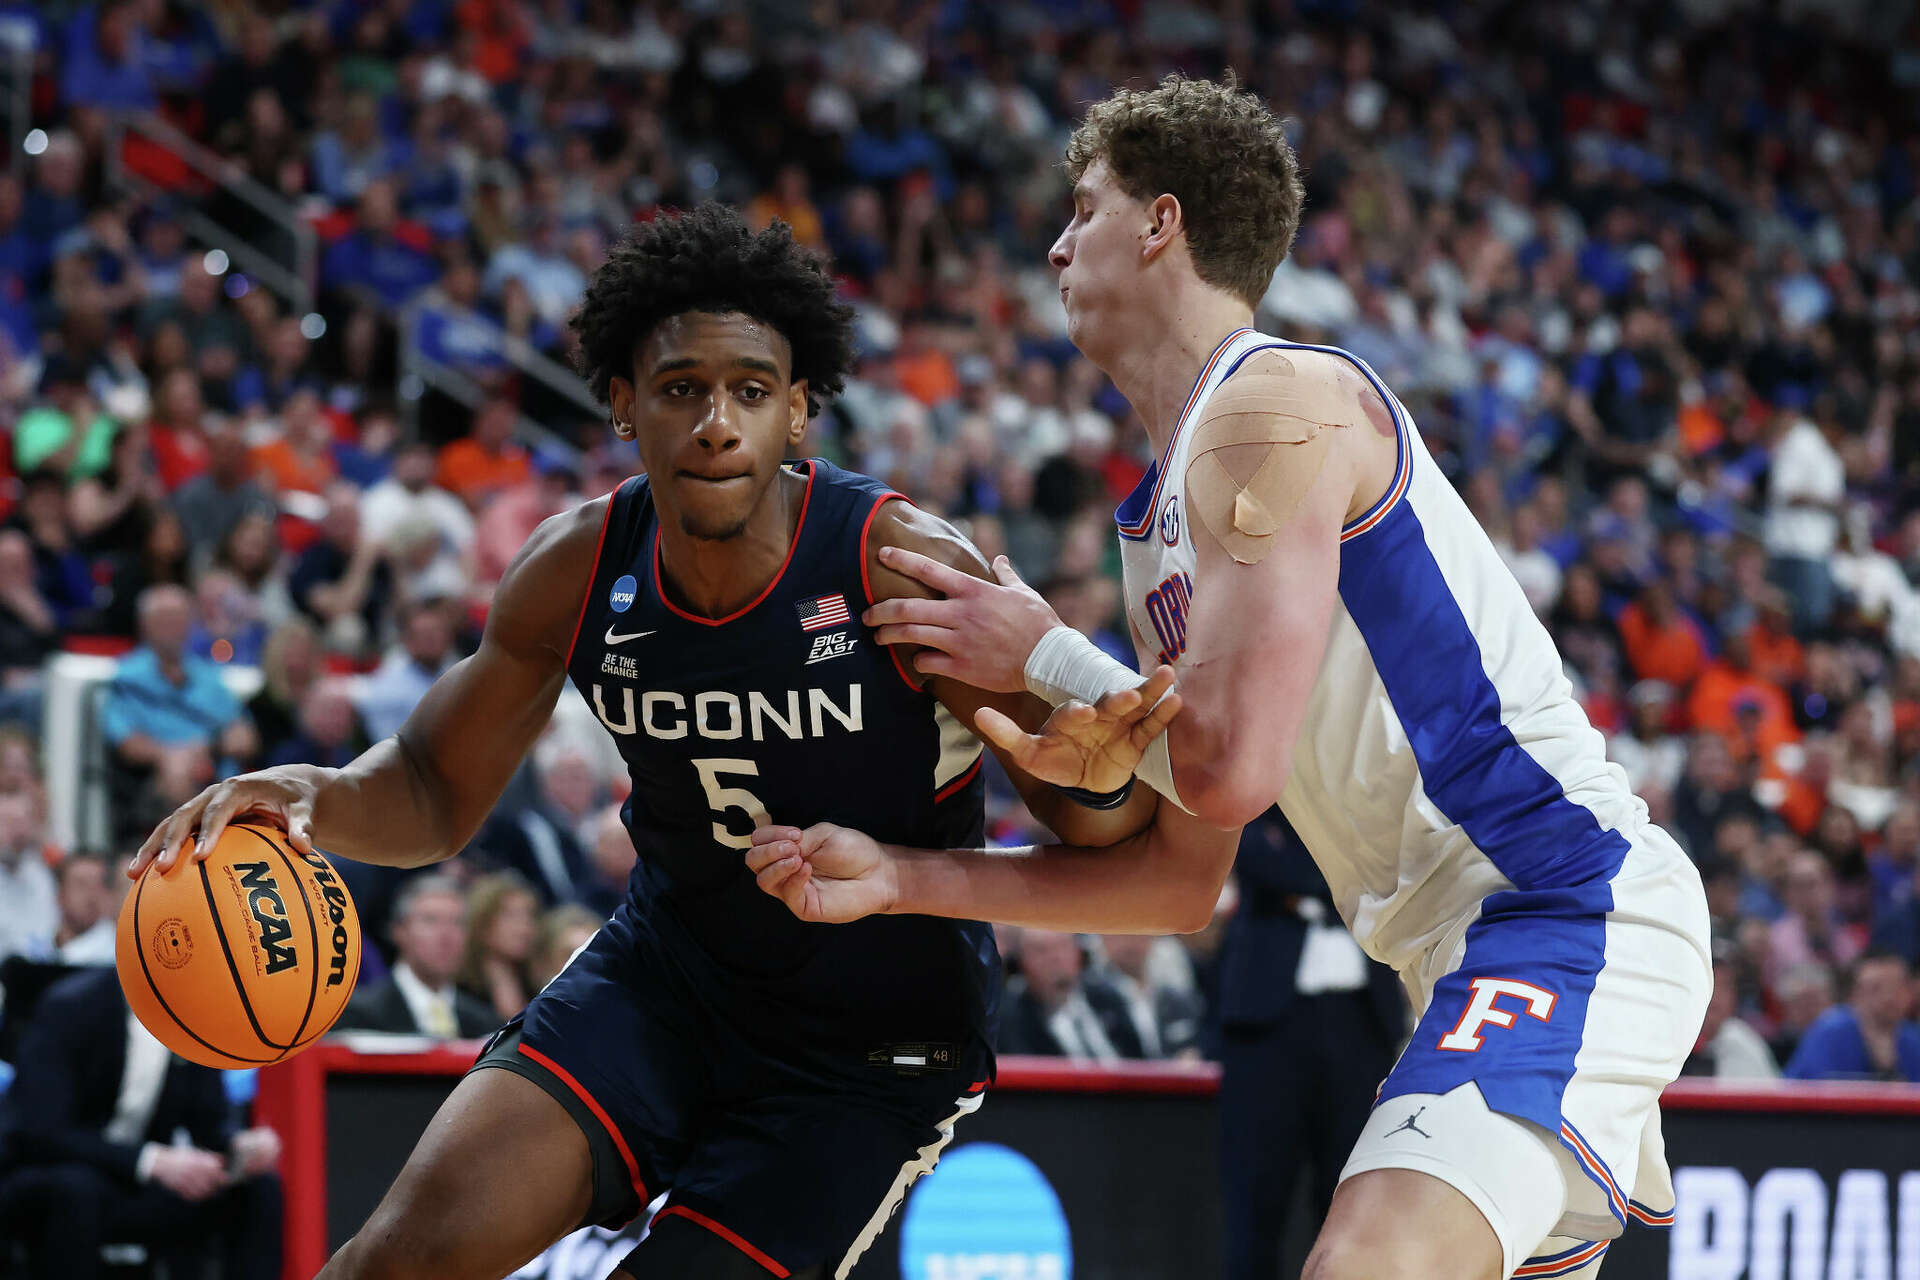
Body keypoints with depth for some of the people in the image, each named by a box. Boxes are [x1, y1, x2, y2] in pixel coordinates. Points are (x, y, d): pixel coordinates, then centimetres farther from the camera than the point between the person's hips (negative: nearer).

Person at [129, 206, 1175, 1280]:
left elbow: (1105, 842, -18)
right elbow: (436, 794, 5)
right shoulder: (578, 571, -10)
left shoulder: (906, 568, -23)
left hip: (872, 1046, -3)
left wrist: (1096, 776, -44)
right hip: (667, 970, 3)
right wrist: (314, 797, -19)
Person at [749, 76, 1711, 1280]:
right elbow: (1183, 875, 20)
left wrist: (1043, 658, -2)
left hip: (1564, 908, -11)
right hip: (1476, 950, 11)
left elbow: (1227, 763, -20)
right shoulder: (1161, 512, 20)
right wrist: (896, 880, 16)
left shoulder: (1279, 398, -10)